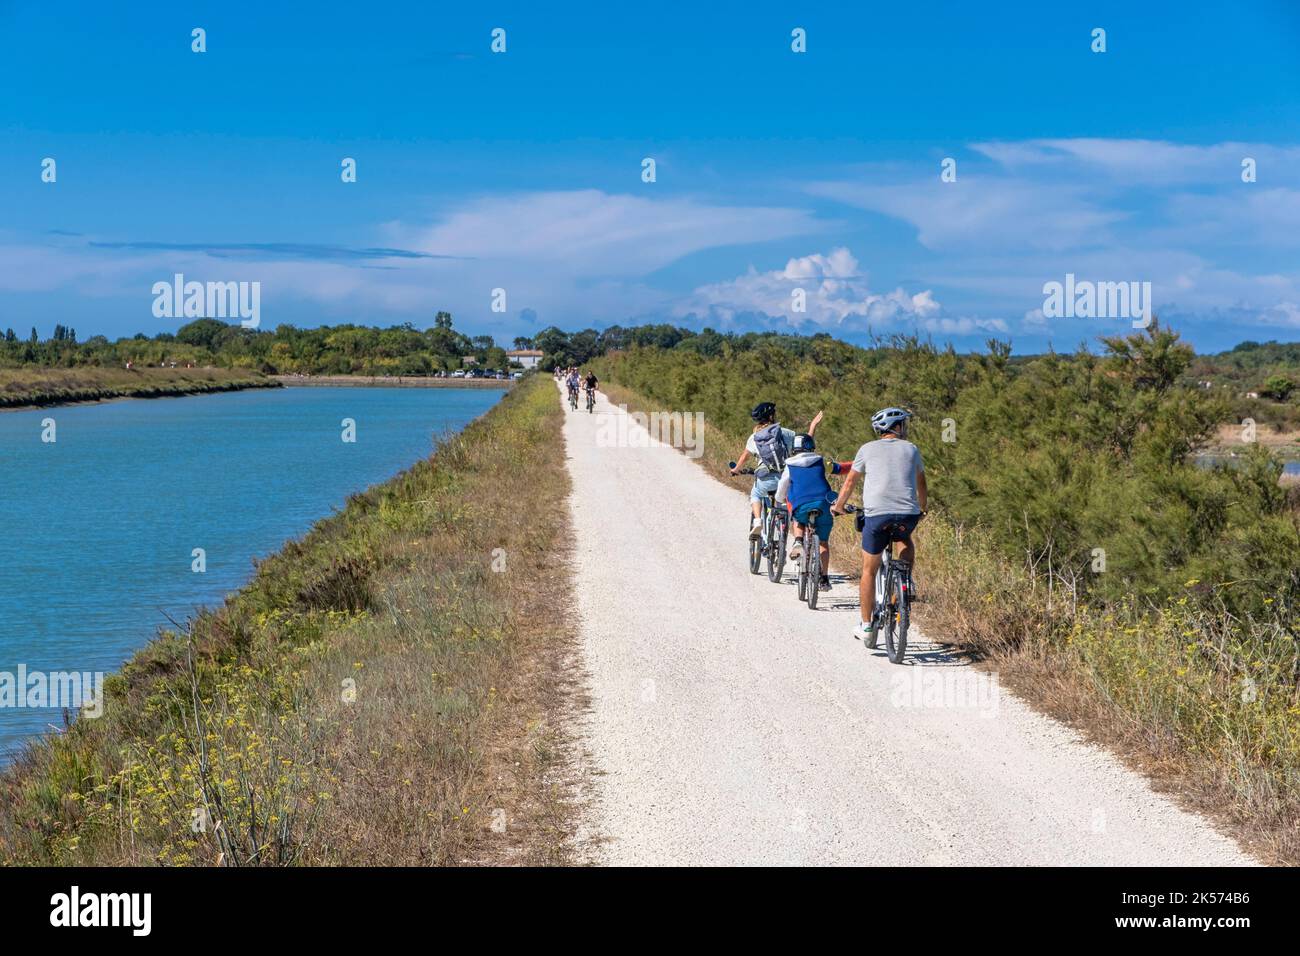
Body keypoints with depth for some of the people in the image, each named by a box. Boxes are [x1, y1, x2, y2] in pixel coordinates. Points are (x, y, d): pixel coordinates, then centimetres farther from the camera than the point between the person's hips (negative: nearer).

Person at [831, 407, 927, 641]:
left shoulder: (868, 449, 11)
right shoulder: (911, 449, 15)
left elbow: (850, 482, 18)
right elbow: (921, 485, 25)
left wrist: (838, 506, 34)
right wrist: (921, 509, 43)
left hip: (877, 514, -1)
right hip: (908, 514, 1)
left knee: (869, 571, 11)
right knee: (907, 542, 36)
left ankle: (866, 624, 14)